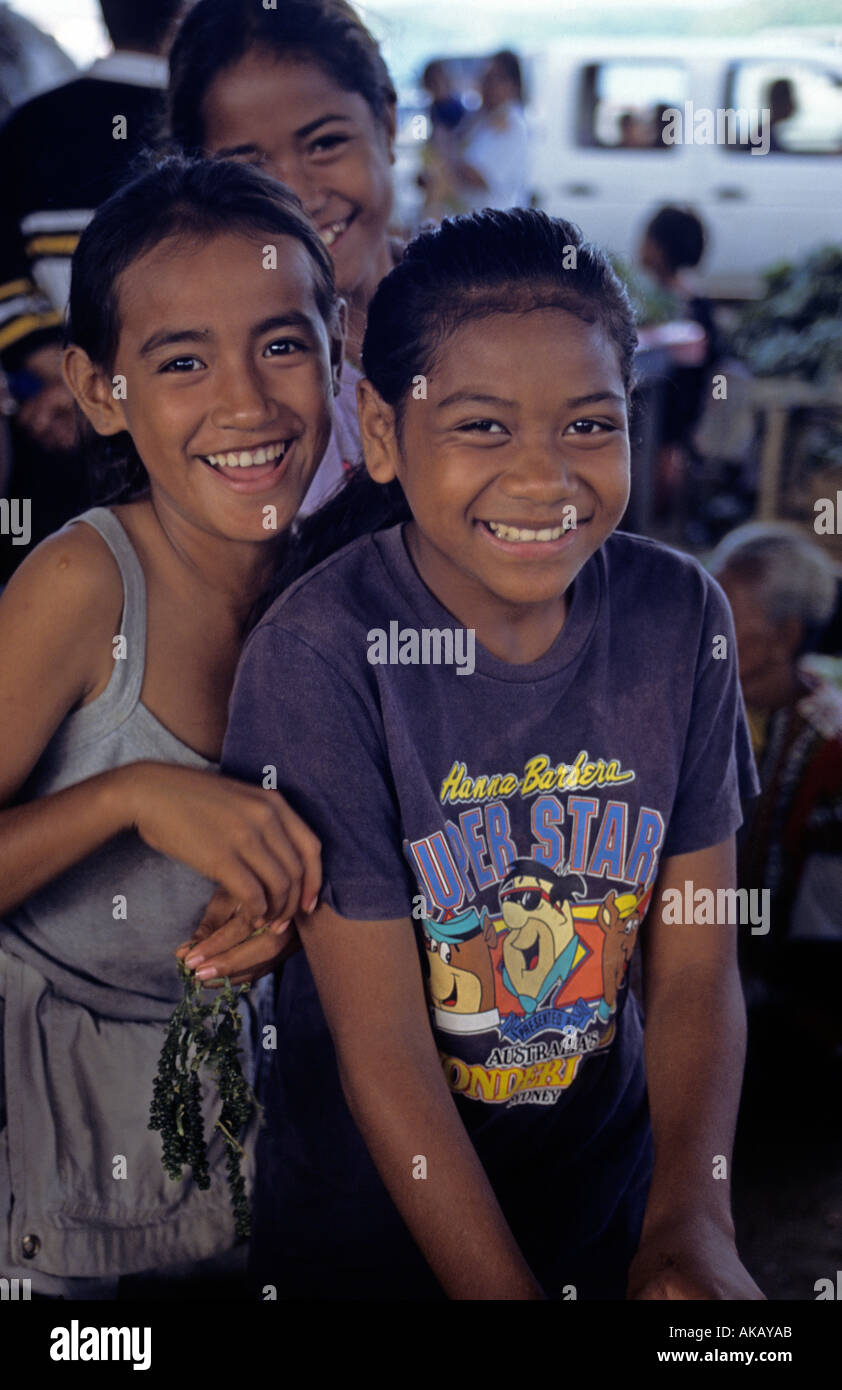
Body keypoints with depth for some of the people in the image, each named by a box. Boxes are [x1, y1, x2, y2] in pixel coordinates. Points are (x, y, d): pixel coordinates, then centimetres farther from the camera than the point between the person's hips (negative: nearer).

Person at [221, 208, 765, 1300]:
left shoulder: (680, 617, -10)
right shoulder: (318, 656, -22)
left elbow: (697, 965, -7)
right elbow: (380, 1046, -20)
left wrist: (692, 1223, -20)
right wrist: (507, 1292, -22)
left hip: (612, 1187, 3)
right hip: (372, 1215, -3)